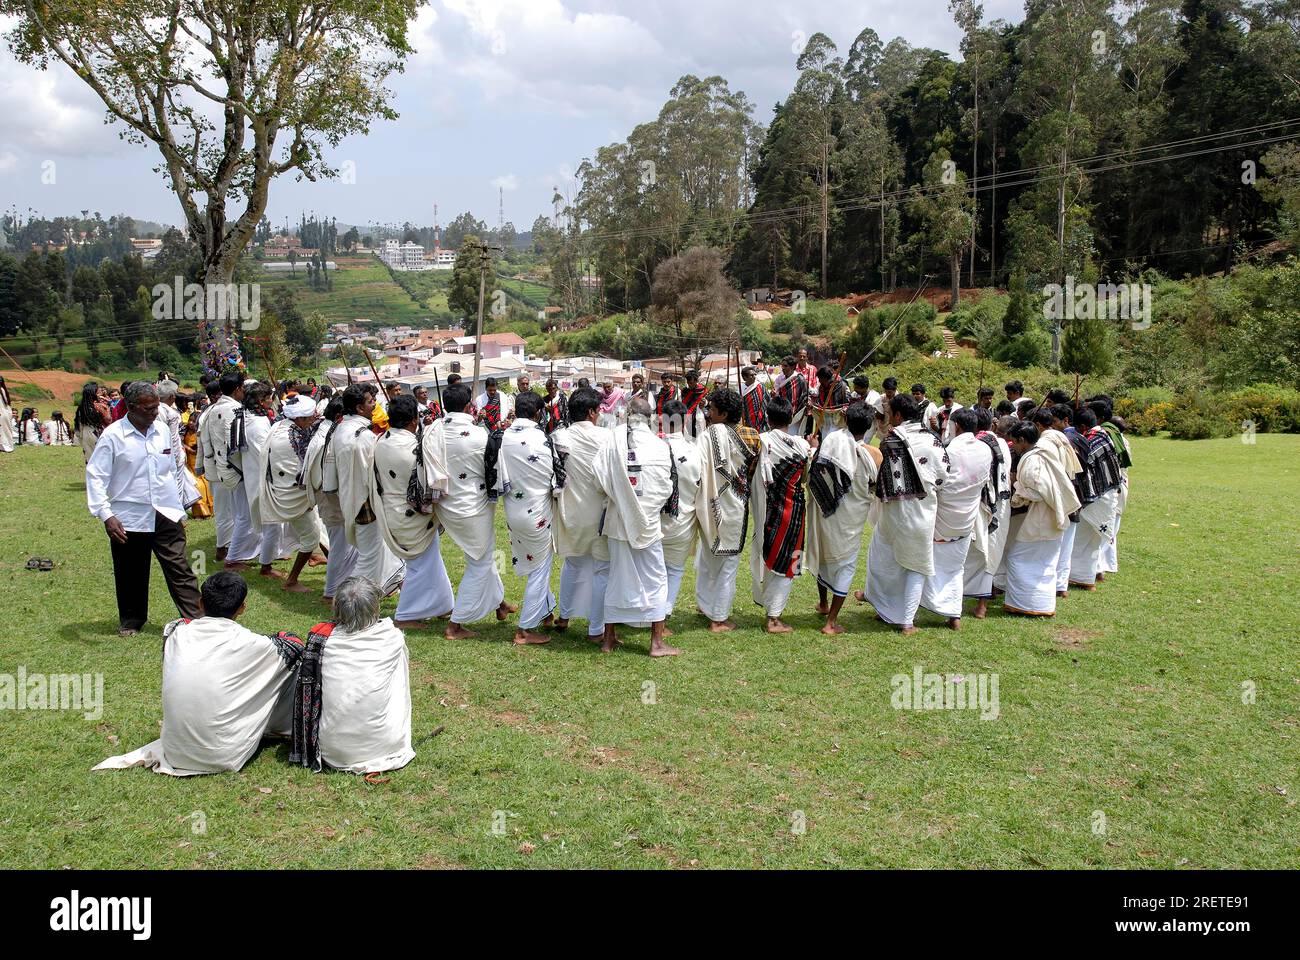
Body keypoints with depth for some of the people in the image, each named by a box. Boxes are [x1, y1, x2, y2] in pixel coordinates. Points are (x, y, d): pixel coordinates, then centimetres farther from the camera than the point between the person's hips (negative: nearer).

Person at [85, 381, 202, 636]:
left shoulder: (162, 430, 6)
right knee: (131, 575, 12)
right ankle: (130, 622, 30)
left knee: (180, 571, -1)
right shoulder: (113, 435, -9)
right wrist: (106, 515, -17)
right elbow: (95, 476, -8)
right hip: (129, 519, -3)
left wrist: (178, 508, 19)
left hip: (166, 516, 3)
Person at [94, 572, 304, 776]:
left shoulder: (175, 633, -3)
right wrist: (278, 638, 28)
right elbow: (295, 647, 7)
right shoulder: (246, 642, -11)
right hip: (222, 757, -5)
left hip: (173, 750, 5)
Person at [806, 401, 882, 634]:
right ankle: (831, 622, 9)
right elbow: (876, 488, -7)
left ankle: (823, 604, 45)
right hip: (850, 518, -3)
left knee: (823, 554, 25)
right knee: (845, 563, 9)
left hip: (824, 511, 3)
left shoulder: (830, 441, -12)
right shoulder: (873, 454, -17)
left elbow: (813, 475, -6)